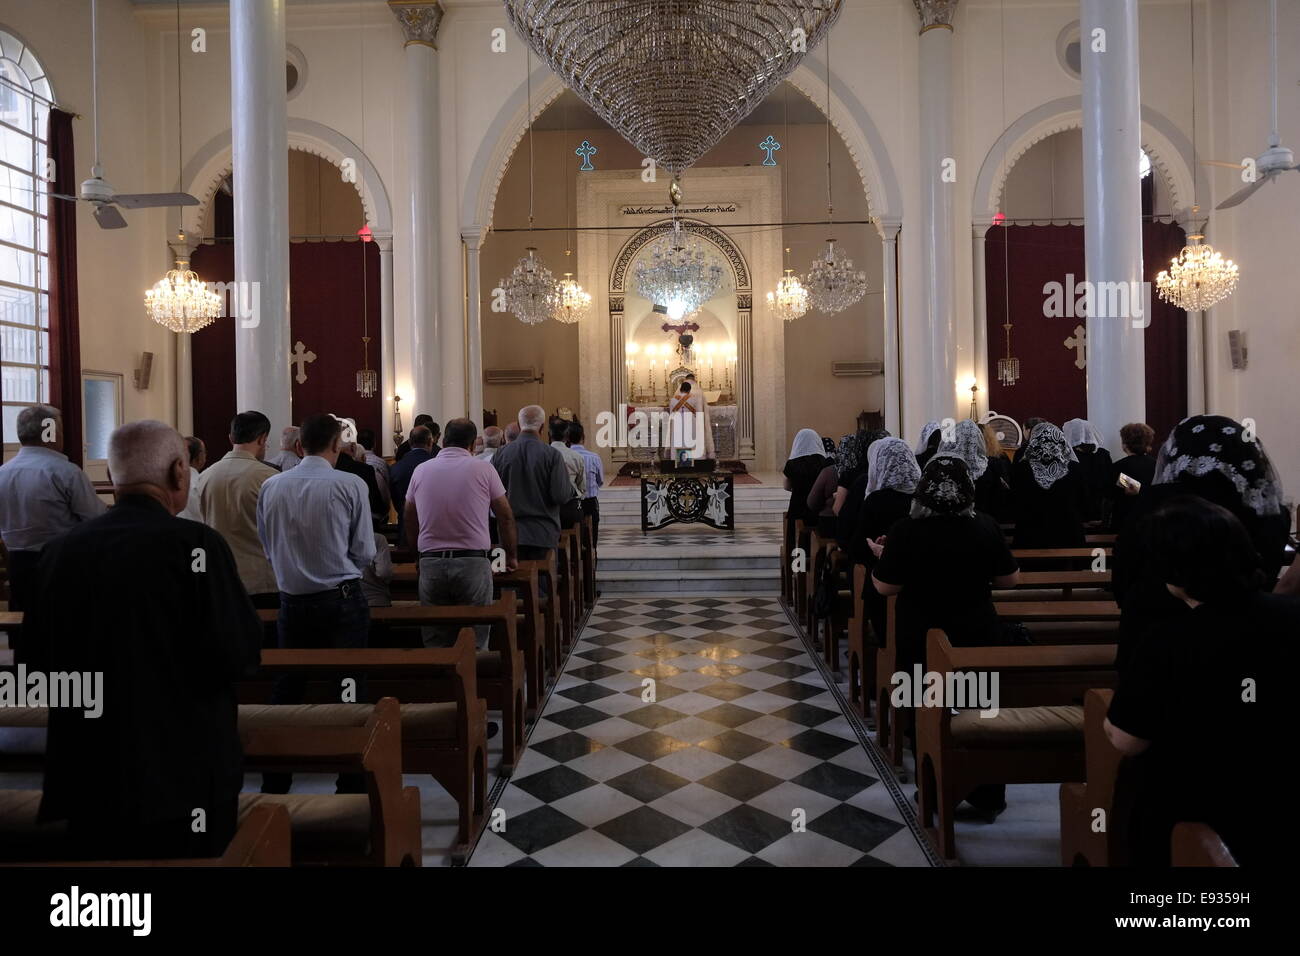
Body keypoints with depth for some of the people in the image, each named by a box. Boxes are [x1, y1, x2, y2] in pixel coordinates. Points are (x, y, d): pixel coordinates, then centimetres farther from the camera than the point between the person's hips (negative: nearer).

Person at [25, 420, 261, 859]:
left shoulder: (60, 550, -3)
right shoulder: (196, 544, -18)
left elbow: (37, 656, 6)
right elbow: (238, 656, -19)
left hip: (87, 774, 5)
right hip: (183, 773, -4)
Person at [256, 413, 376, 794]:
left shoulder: (271, 487, 0)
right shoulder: (350, 485, -10)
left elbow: (268, 547, 10)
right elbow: (364, 552, -5)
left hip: (292, 601, 4)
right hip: (342, 601, -3)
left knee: (286, 689, 13)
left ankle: (274, 785, 23)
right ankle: (351, 786, 12)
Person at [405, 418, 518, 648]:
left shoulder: (421, 471, 8)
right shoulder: (483, 469, 0)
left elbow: (409, 521, 16)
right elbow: (506, 517, 5)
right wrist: (511, 556, 18)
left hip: (430, 563, 3)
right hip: (473, 562, -3)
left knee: (435, 644, 9)